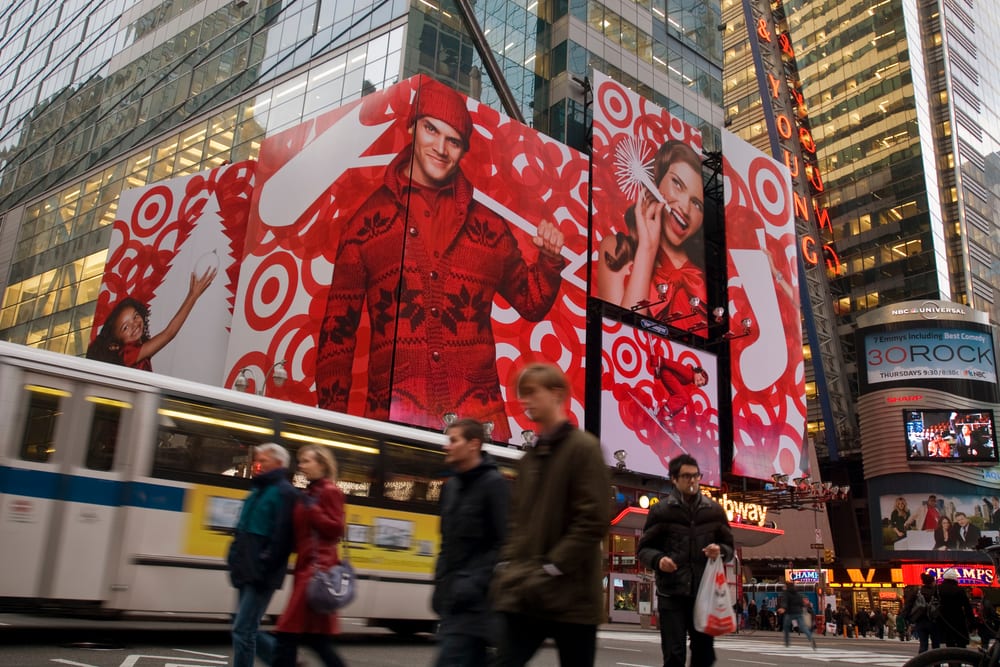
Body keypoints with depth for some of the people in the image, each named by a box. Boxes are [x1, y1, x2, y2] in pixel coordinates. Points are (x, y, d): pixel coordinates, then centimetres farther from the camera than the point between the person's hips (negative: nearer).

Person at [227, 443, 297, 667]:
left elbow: (280, 537, -19)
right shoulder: (258, 490, 18)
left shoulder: (284, 492, -11)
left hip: (261, 575, -9)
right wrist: (235, 557, 11)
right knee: (246, 629, 13)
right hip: (247, 572, 9)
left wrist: (262, 567, -22)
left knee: (243, 630, -7)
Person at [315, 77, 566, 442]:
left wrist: (549, 260, 3)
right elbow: (338, 325, 8)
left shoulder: (490, 227, 13)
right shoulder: (369, 219, 9)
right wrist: (332, 414, 1)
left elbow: (531, 304, 23)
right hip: (392, 411, -1)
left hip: (479, 413, 2)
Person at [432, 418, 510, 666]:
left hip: (474, 599, -8)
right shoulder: (450, 487, 15)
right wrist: (440, 583, 14)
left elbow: (505, 543, -14)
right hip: (453, 594, 8)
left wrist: (475, 583, -19)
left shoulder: (494, 483, -9)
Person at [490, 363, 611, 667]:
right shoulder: (531, 456, 16)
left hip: (571, 594, -6)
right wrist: (507, 565, 4)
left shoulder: (584, 447, -6)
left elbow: (594, 521, -13)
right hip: (524, 595, 6)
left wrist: (551, 570, -16)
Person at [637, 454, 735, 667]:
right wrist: (658, 560, -17)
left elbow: (729, 546, 16)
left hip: (705, 592, 3)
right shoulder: (660, 510, 2)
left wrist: (720, 551, -8)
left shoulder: (714, 510, 9)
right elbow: (644, 548, 5)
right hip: (671, 592, -2)